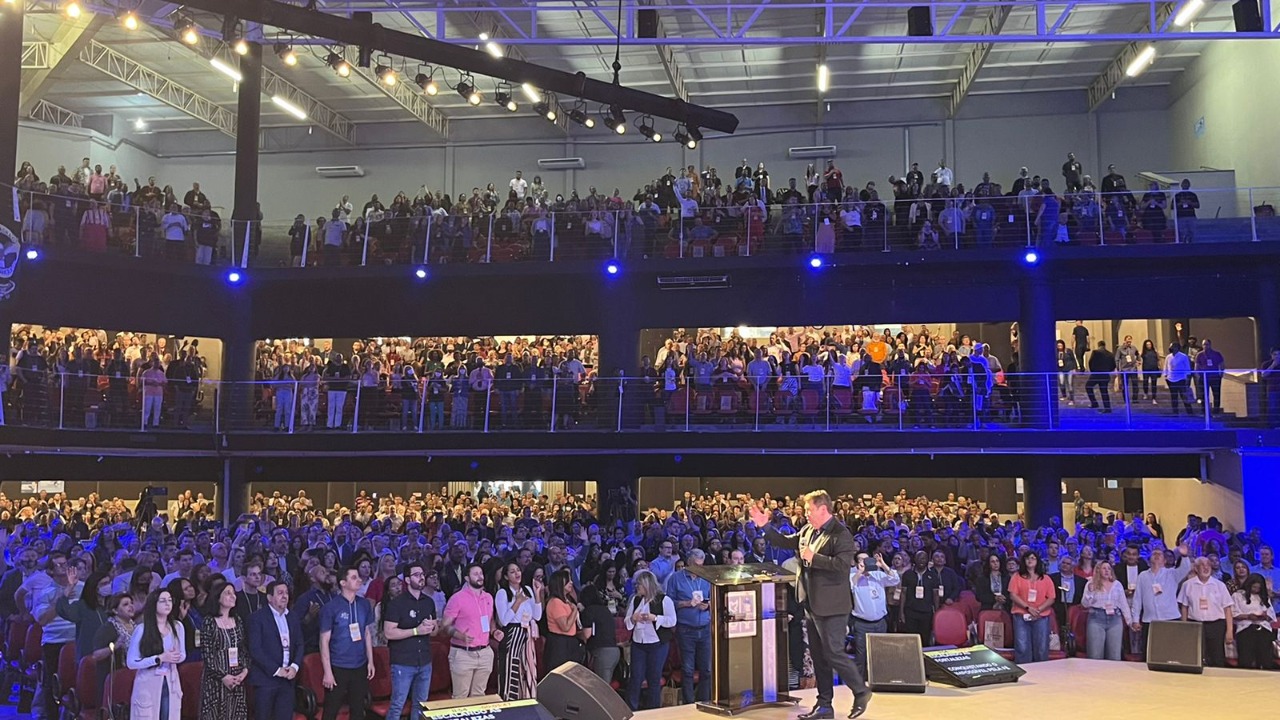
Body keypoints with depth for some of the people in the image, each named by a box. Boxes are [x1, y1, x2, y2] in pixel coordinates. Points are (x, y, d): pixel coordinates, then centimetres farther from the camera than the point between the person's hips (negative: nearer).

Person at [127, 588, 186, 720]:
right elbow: (131, 662, -9)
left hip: (171, 684, 4)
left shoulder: (177, 626, 5)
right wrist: (160, 658, -18)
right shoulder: (141, 629, -8)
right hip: (148, 686, -4)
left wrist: (177, 657, -7)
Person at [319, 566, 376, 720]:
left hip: (360, 666, 4)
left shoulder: (365, 604, 2)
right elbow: (324, 641, -10)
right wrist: (327, 671, -12)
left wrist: (370, 661, 7)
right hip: (338, 667, -4)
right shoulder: (330, 607, -12)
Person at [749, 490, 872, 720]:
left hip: (831, 605, -9)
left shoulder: (841, 534, -15)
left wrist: (813, 558, -24)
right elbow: (785, 542, 20)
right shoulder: (808, 530, 8)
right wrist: (765, 526, 10)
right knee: (818, 655, 14)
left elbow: (842, 565, -27)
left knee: (833, 653, -5)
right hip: (812, 604, 9)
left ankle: (861, 692, 16)